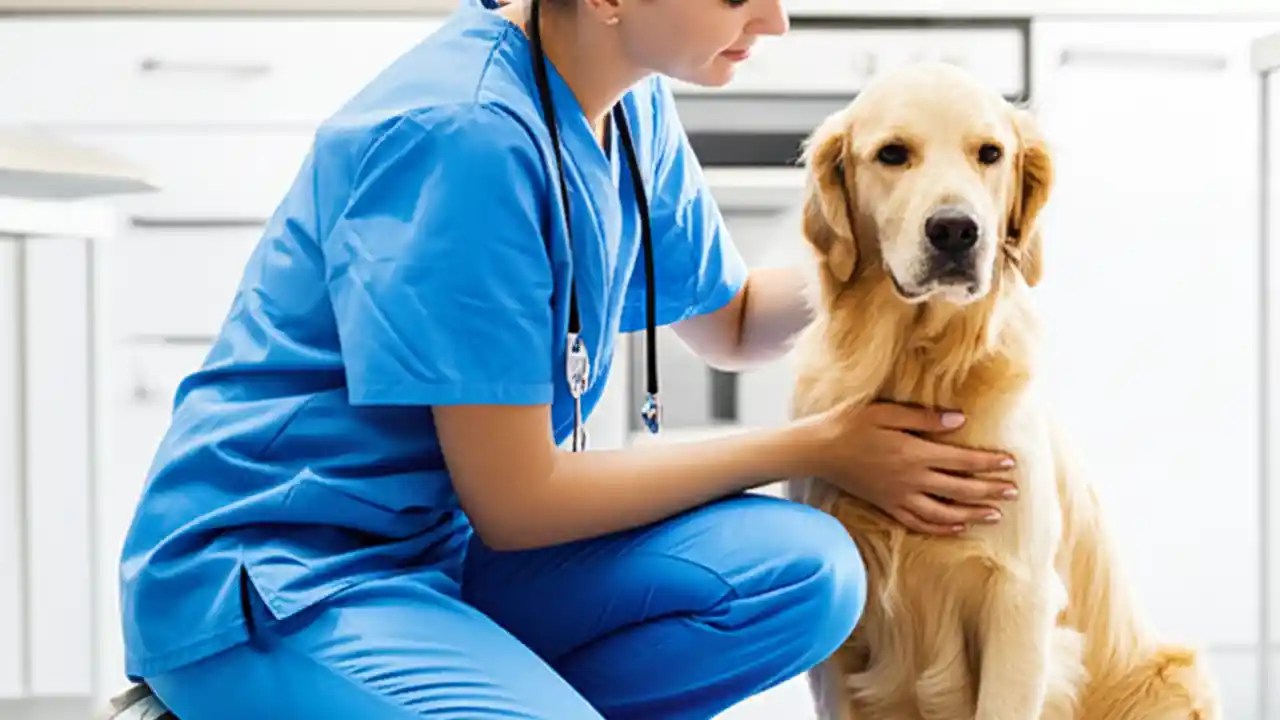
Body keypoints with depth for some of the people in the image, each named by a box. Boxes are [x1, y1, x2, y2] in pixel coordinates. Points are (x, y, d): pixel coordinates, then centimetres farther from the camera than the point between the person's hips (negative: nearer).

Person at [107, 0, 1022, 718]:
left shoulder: (634, 111, 3)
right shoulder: (462, 133, -23)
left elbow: (730, 324, 21)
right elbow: (512, 501, -18)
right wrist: (816, 446, -9)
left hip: (447, 552, 8)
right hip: (276, 574, -8)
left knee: (801, 571, -9)